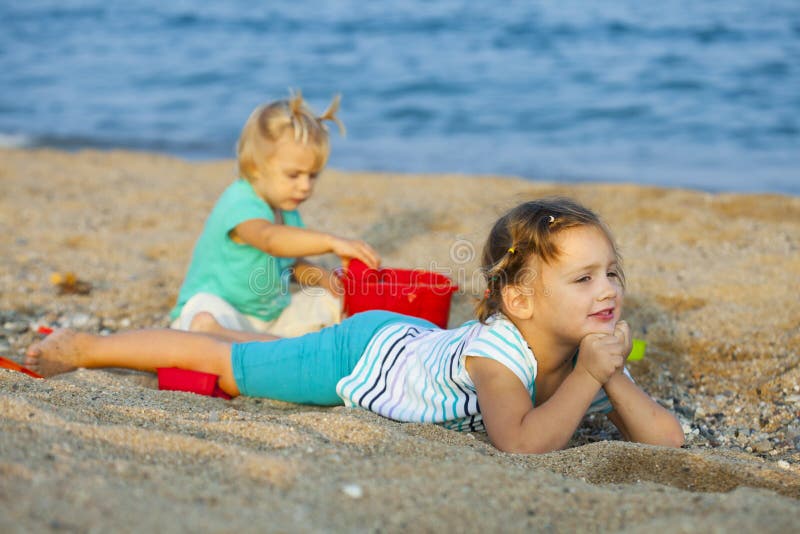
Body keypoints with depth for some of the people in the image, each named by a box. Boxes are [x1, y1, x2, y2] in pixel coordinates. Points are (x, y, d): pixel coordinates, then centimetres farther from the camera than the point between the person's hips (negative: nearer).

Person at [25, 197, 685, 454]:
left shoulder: (586, 355, -17)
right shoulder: (496, 349, -39)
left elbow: (667, 438, -18)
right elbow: (521, 443, -54)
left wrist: (612, 376, -33)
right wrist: (586, 377, -46)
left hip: (413, 339, 6)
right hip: (363, 354, -6)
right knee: (223, 363, 10)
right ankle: (87, 345, 27)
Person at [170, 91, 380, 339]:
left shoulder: (285, 209, 5)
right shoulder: (239, 205, -26)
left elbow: (293, 264, 16)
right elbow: (270, 238, -48)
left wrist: (323, 278, -6)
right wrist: (332, 241, -59)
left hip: (272, 313, 9)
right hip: (220, 306, -9)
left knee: (337, 301, 2)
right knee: (205, 323, -42)